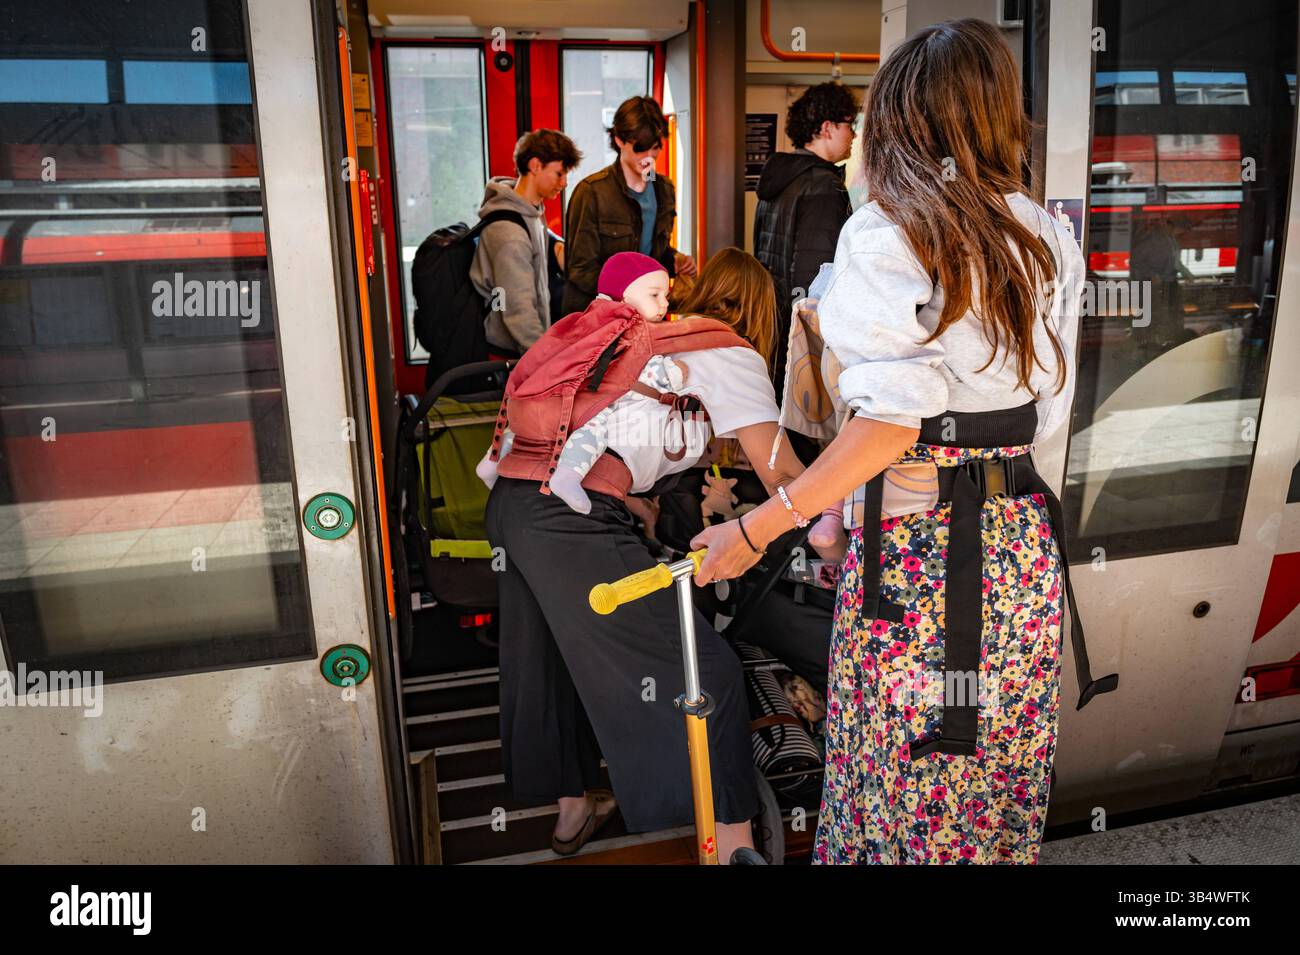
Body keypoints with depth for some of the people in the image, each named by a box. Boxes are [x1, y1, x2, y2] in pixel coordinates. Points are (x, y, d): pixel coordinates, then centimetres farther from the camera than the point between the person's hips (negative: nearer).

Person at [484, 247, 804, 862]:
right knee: (703, 673, 1)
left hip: (510, 501, 9)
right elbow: (780, 474, 4)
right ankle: (733, 843, 9)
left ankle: (572, 808, 42)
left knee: (554, 660, 23)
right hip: (572, 520, -9)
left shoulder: (648, 336, 25)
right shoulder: (732, 355, 4)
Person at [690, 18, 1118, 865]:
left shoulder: (884, 234, -10)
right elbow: (1045, 415, 10)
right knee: (1004, 769, 21)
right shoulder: (1051, 242, 9)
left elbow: (893, 418, -18)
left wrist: (758, 527, -16)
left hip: (912, 545, -6)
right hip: (1022, 541, 7)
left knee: (897, 777, 10)